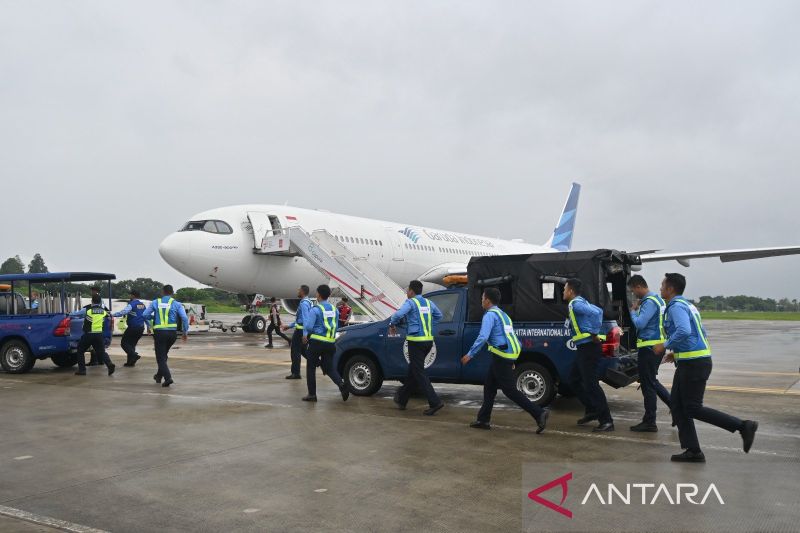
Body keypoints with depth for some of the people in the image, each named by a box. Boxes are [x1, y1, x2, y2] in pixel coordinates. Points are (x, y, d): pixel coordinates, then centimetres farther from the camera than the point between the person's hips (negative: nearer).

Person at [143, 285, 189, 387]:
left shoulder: (155, 303, 5)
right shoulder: (177, 304, 1)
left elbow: (145, 315, 3)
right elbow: (184, 318, -8)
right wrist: (185, 332, 0)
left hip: (159, 332, -2)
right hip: (172, 333, 2)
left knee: (161, 357, 3)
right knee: (164, 354, 24)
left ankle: (168, 378, -14)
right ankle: (159, 375, 33)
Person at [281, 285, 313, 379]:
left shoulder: (304, 303, -17)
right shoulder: (307, 302, 13)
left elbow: (305, 319, -25)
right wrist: (289, 326, 25)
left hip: (301, 330, -9)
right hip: (302, 330, 9)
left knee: (295, 351, 1)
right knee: (303, 350, 19)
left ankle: (295, 373, 8)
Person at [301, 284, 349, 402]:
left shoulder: (315, 309, -9)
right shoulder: (334, 310, 11)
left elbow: (308, 326, -13)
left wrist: (305, 335, 6)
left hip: (317, 342, -5)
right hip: (330, 343, 5)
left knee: (311, 367, 8)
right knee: (329, 367, 9)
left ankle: (312, 394, 9)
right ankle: (342, 385, -16)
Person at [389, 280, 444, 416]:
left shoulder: (411, 302, -10)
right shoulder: (428, 303, 11)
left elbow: (398, 314, -25)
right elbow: (439, 315, 24)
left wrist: (392, 325, -6)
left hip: (416, 341, -7)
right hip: (428, 340, 7)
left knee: (419, 373, -3)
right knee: (413, 370, 18)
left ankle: (435, 402, -11)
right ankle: (402, 399, 30)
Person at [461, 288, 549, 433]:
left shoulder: (490, 315, -10)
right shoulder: (502, 314, 20)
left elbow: (482, 337, -22)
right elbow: (511, 336, 22)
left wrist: (470, 355, -16)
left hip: (501, 358, -10)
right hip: (509, 356, 10)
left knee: (510, 390, -6)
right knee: (489, 387, 16)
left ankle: (539, 413, -10)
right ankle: (483, 420, 21)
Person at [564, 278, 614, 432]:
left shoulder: (576, 304, -14)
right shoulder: (580, 303, 17)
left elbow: (596, 312, -28)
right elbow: (598, 311, 24)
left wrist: (594, 333, -21)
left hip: (589, 347, -11)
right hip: (584, 348, 11)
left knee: (590, 384, -9)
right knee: (574, 380, 18)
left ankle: (606, 421, -7)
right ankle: (592, 411, 22)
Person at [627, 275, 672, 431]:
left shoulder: (649, 302, -17)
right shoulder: (657, 298, 14)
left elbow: (639, 324, -24)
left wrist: (633, 311, -6)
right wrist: (637, 310, 8)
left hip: (649, 347, -10)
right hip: (657, 345, 10)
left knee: (648, 384, -2)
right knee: (651, 381, 20)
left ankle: (649, 422, 4)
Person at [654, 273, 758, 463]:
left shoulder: (676, 306, -13)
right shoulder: (686, 305, 19)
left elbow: (684, 331, -30)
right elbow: (701, 333, 24)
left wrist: (665, 346, -17)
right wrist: (676, 353, 22)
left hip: (693, 364, -10)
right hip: (689, 363, 10)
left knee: (693, 408, -5)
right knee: (677, 406, 9)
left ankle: (743, 426, -2)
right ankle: (692, 451, 9)